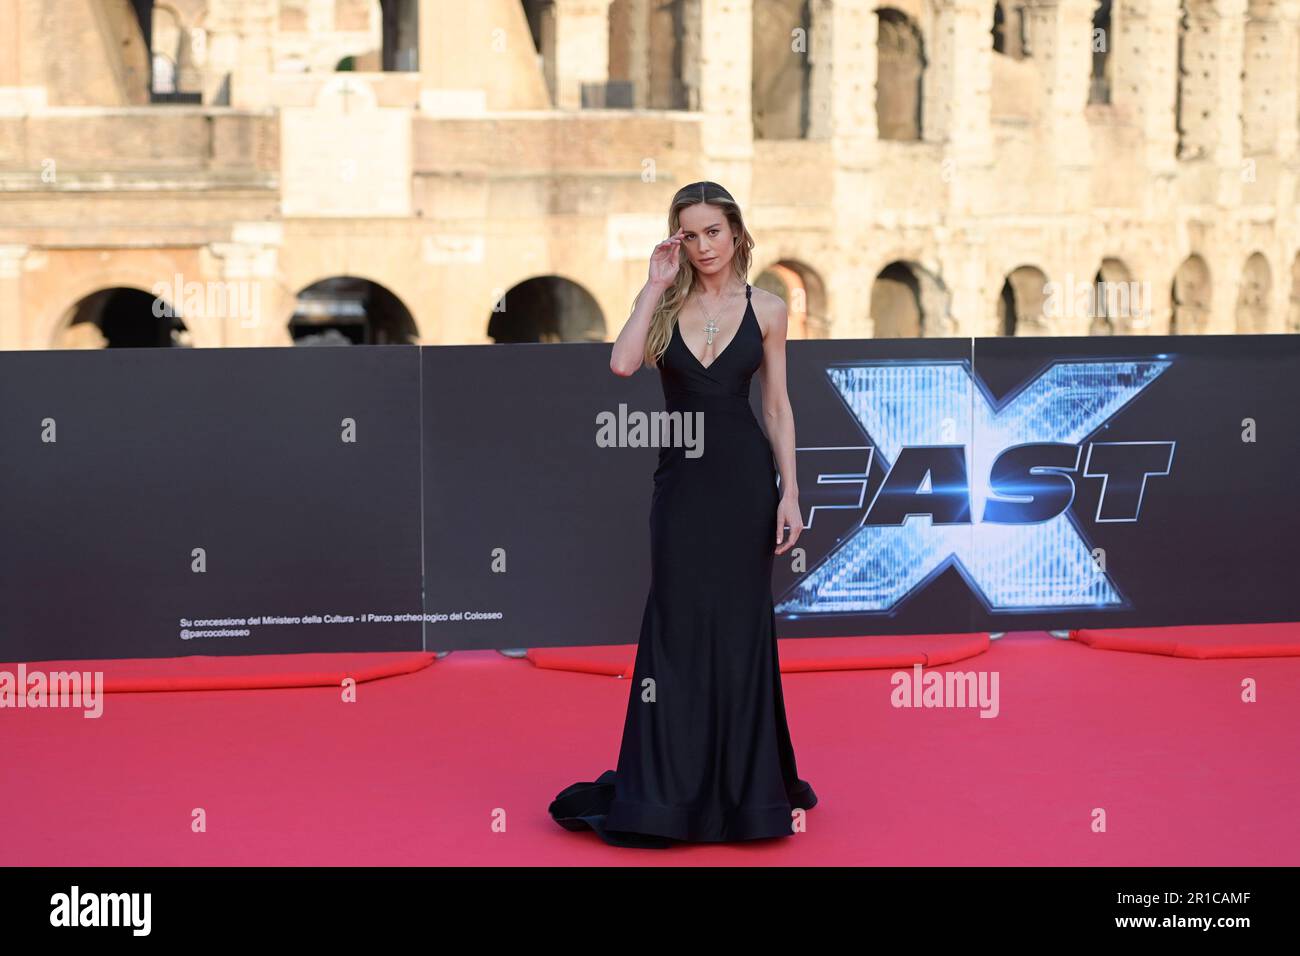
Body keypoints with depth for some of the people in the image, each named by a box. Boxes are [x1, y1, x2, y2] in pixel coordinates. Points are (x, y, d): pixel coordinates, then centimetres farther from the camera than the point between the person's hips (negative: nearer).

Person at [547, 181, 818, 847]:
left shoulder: (765, 309, 2)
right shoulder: (663, 302, 3)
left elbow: (777, 405, 4)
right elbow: (622, 364, -16)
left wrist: (789, 493, -3)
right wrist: (656, 286, -12)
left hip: (745, 474, -1)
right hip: (681, 475, 1)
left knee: (741, 626, 5)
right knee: (677, 625, 4)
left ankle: (748, 785, 16)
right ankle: (669, 788, 13)